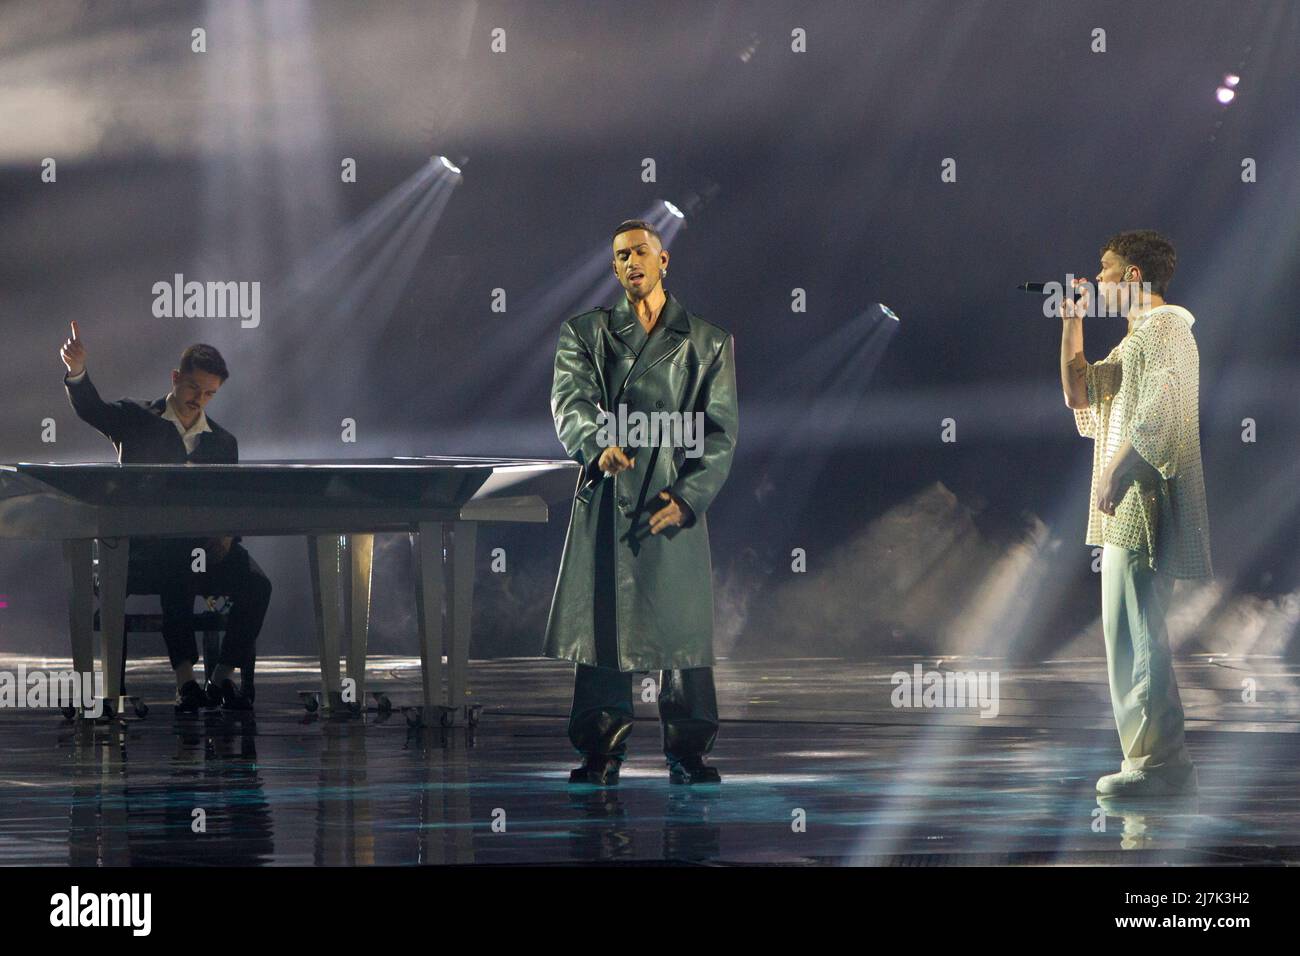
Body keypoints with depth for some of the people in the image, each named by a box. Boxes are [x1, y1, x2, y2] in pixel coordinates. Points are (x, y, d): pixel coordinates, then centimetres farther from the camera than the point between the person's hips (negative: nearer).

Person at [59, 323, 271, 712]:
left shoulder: (222, 442, 20)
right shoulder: (137, 420, 10)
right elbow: (91, 409, -10)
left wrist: (226, 535, -8)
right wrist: (78, 372, -31)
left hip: (203, 545, 4)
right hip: (148, 544, -4)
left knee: (256, 585, -23)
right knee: (178, 575, -37)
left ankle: (222, 678, -18)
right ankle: (185, 679, -36)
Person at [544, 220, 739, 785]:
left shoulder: (708, 344, 11)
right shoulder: (585, 334, 12)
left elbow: (722, 431, 6)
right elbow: (570, 403, -5)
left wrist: (689, 496, -8)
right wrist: (599, 445, -27)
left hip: (674, 504, 0)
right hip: (604, 502, 0)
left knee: (682, 628, -3)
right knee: (602, 627, -1)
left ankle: (688, 755, 5)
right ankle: (601, 754, 7)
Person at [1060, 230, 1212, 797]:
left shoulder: (1165, 326, -9)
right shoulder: (1135, 337, 24)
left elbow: (1158, 411, -20)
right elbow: (1079, 393, 23)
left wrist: (1113, 469, -20)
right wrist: (1072, 324, 17)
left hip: (1144, 497, -11)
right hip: (1126, 508, 11)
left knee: (1134, 633, -13)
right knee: (1130, 634, 11)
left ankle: (1157, 763, -14)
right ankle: (1156, 757, 13)